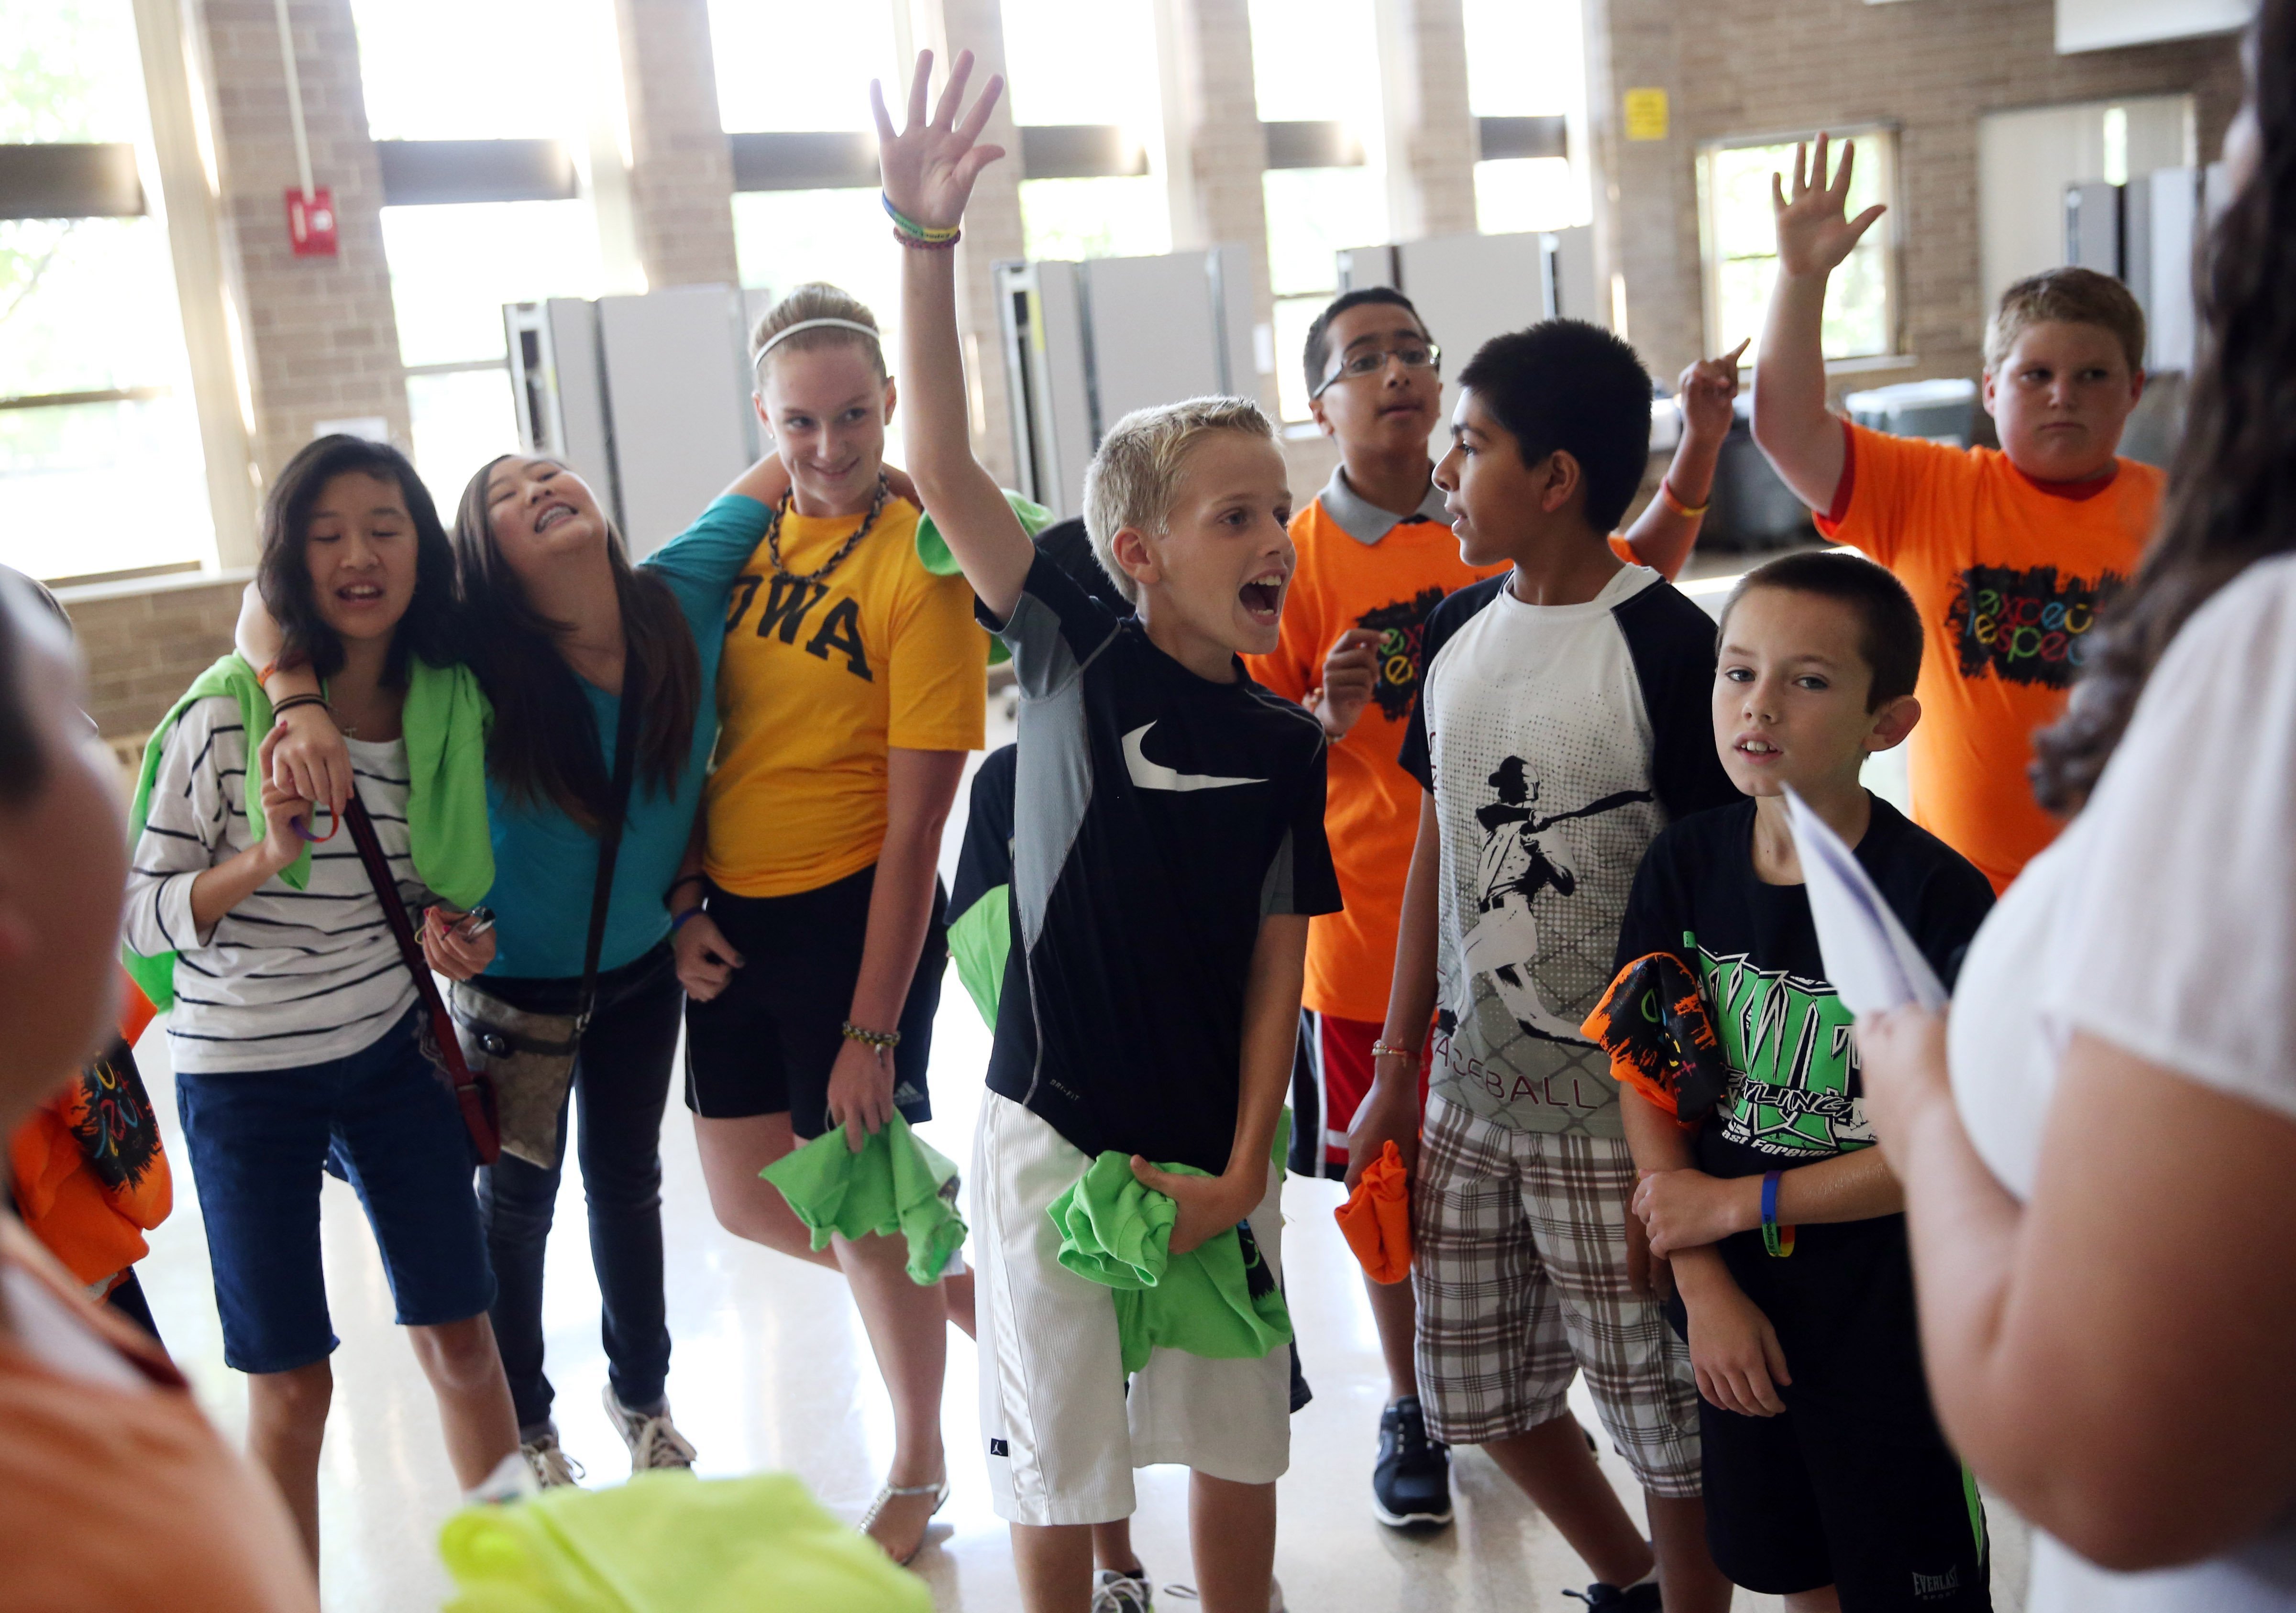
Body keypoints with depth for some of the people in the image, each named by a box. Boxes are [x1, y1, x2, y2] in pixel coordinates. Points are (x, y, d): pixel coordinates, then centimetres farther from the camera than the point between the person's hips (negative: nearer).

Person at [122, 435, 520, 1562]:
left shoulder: (454, 706, -2)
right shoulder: (225, 713, -15)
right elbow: (141, 916, -12)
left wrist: (444, 925, -6)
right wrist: (265, 858, -28)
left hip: (394, 1055, 4)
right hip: (246, 1077, -3)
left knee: (461, 1339, 10)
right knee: (291, 1384, 5)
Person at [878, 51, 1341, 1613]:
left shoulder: (1291, 746, -2)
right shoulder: (1076, 654, -10)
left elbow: (1280, 962, 1)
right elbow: (944, 470, -21)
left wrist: (1244, 1170, -5)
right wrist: (926, 242, -30)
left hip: (1216, 1146, 3)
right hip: (1055, 1128, -3)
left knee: (1242, 1446, 15)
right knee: (1059, 1461, 10)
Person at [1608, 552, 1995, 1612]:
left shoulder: (1937, 898, -18)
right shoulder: (1686, 865, -4)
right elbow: (1644, 1077, -1)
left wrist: (1737, 1203, -12)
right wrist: (1706, 1284, -6)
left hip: (1894, 1325, -4)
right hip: (1736, 1309, 4)